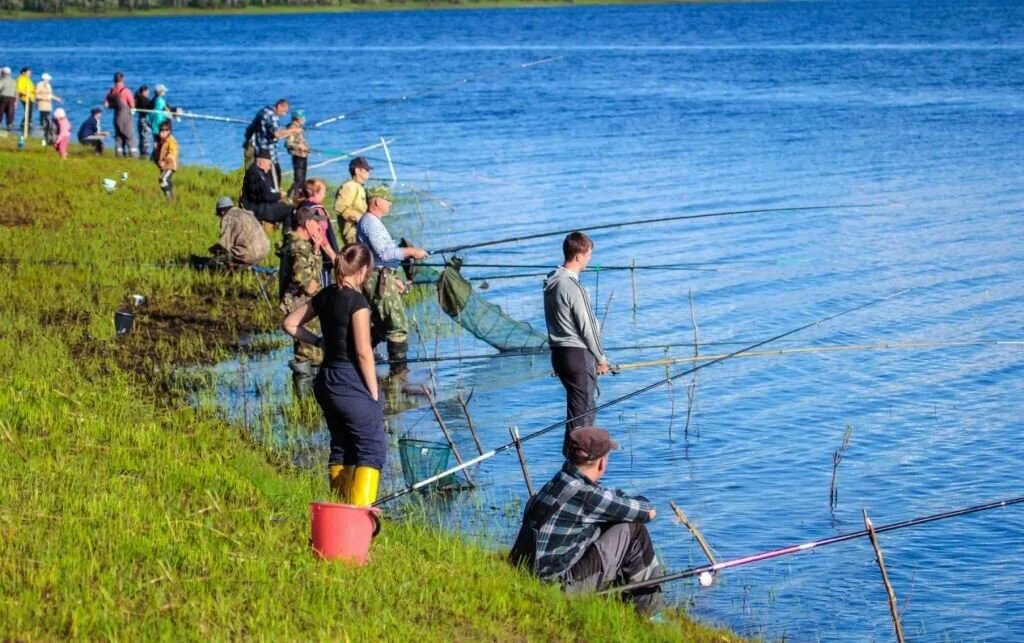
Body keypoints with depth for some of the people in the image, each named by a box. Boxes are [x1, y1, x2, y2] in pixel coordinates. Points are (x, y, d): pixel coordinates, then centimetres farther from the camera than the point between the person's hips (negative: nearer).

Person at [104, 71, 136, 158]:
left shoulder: (111, 91, 3)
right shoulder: (126, 90, -14)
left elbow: (106, 104, 8)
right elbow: (132, 105, -12)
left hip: (116, 116, 5)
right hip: (125, 116, -5)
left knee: (118, 136, 11)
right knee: (129, 136, -2)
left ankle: (119, 153, 9)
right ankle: (133, 154, -6)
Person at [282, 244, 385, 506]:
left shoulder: (325, 296, 8)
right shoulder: (357, 301, -14)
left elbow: (290, 324, 17)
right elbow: (363, 352, -16)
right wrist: (374, 393, -10)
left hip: (326, 381, 8)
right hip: (351, 383, -8)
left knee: (341, 448, 15)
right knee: (372, 448, -5)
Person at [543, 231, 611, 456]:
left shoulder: (551, 281, 8)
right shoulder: (573, 287, -20)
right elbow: (586, 327, -15)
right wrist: (601, 358, -3)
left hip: (559, 351, 9)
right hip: (577, 354, -9)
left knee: (585, 407, 19)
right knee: (581, 411, -4)